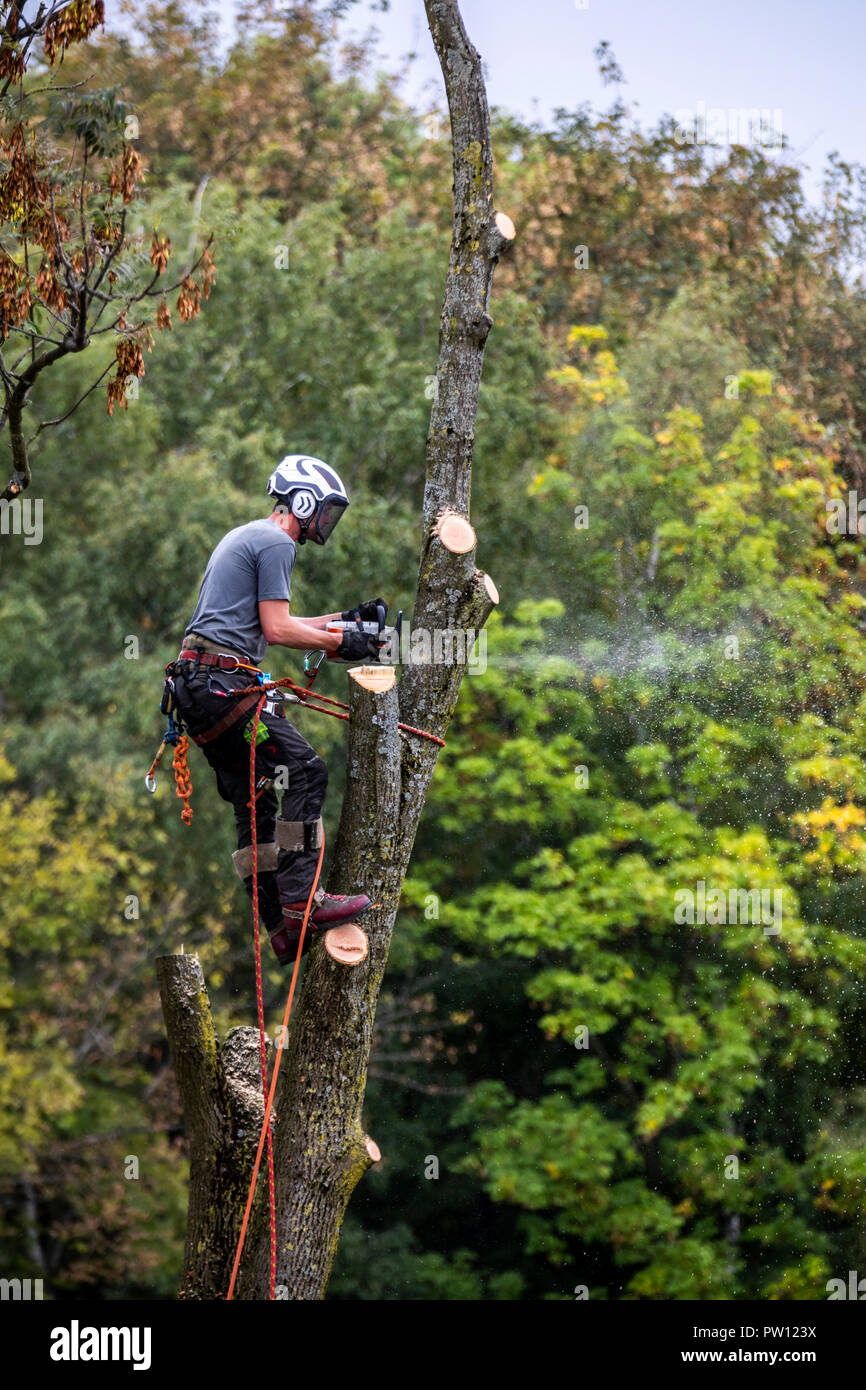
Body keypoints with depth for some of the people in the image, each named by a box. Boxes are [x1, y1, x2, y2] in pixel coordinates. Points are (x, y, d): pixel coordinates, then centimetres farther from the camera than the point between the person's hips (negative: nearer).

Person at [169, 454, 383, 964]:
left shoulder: (244, 538, 26)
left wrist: (344, 619, 29)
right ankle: (301, 900, -19)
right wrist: (341, 642, -2)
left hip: (195, 685, 10)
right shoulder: (276, 543, -6)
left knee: (255, 802, 8)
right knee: (305, 771, -13)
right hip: (224, 682, -10)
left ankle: (282, 929, 6)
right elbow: (277, 630, -12)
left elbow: (269, 626, 30)